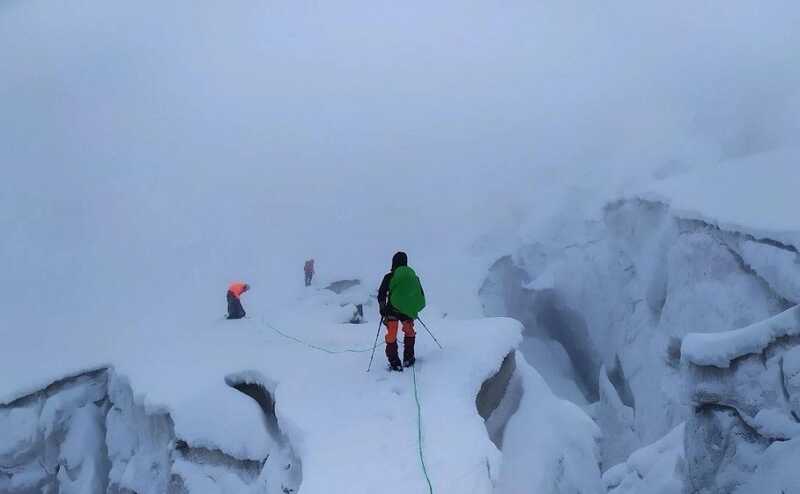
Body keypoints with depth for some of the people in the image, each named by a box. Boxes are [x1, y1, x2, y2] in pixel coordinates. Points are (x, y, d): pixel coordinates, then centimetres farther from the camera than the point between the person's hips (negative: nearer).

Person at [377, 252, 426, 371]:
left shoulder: (389, 277, -5)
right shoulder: (413, 276, 4)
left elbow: (381, 295, -4)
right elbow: (421, 295, 10)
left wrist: (382, 308, 9)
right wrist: (414, 308, 21)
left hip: (393, 310, -3)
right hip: (408, 311, 3)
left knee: (391, 336, 6)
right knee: (409, 332, 23)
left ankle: (394, 362, -1)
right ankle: (408, 359, 22)